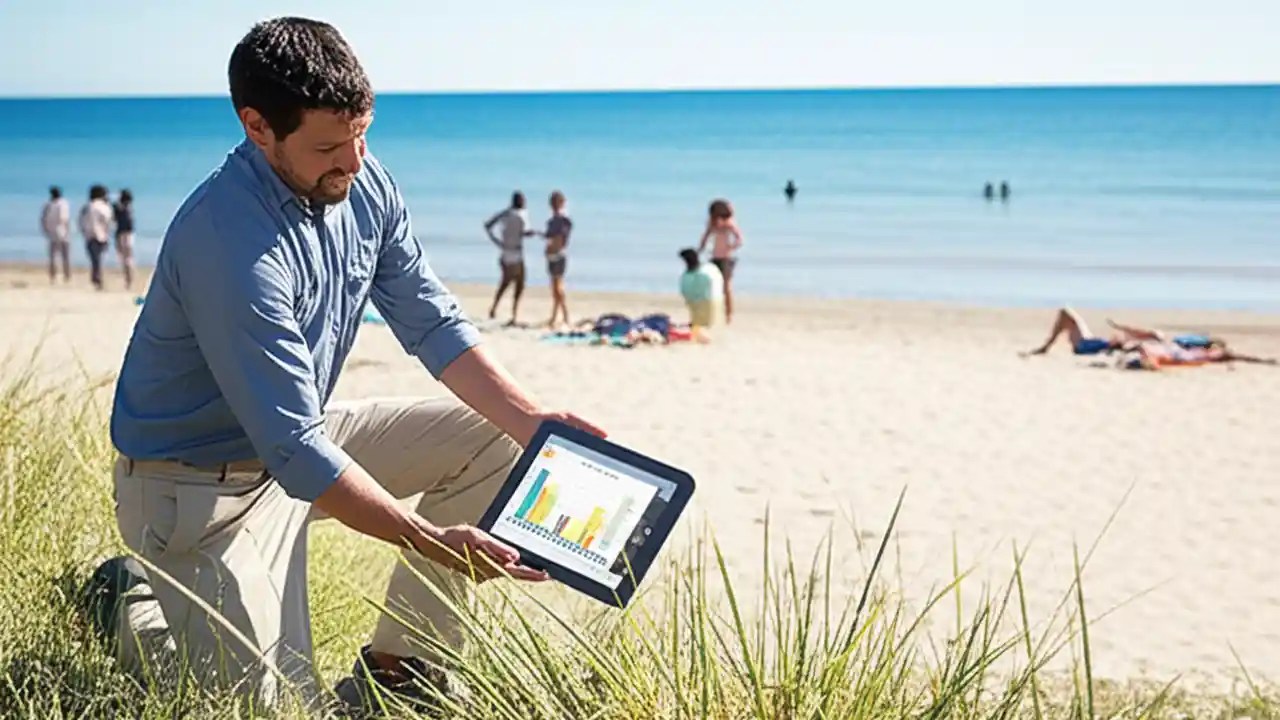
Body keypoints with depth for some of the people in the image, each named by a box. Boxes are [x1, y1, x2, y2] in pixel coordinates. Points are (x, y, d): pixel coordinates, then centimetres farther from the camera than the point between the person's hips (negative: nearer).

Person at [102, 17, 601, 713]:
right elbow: (295, 452, -32)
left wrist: (531, 419, -14)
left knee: (489, 437, -4)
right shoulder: (230, 244, -32)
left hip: (298, 431, 8)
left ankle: (396, 665, 5)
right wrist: (433, 542, -33)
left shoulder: (365, 186, -7)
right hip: (199, 483, -8)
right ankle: (135, 610, 17)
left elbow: (433, 323, 0)